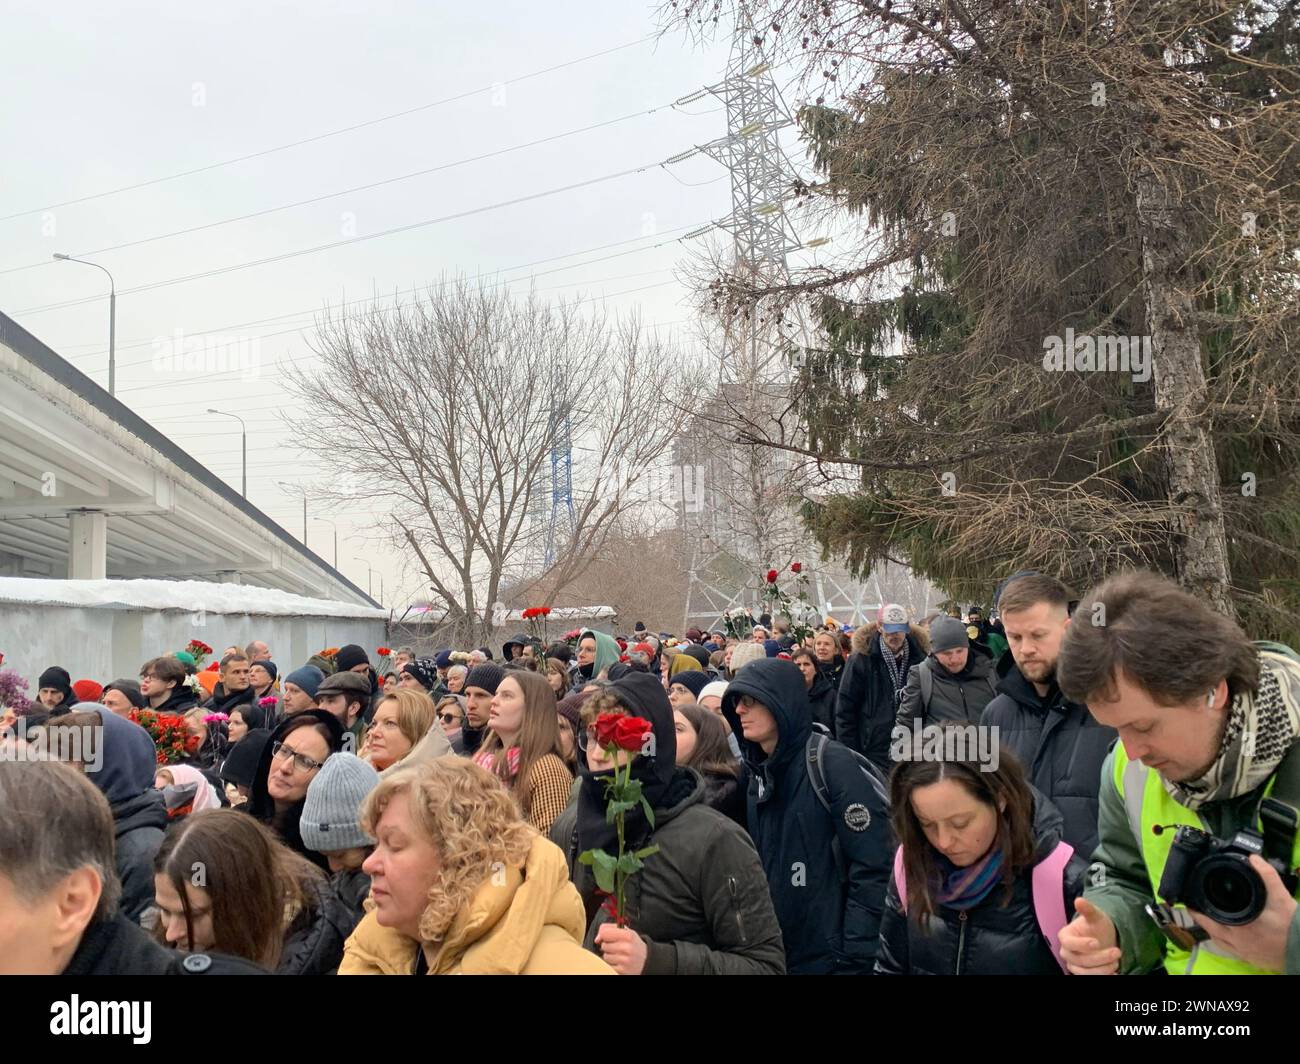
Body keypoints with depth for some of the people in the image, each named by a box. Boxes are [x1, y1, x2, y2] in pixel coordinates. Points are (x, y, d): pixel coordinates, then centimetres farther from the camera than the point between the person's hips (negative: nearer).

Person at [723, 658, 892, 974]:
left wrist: (856, 956, -17)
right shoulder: (753, 770, 4)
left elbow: (873, 867, -17)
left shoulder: (832, 764, -15)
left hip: (830, 956, -6)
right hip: (772, 954, 6)